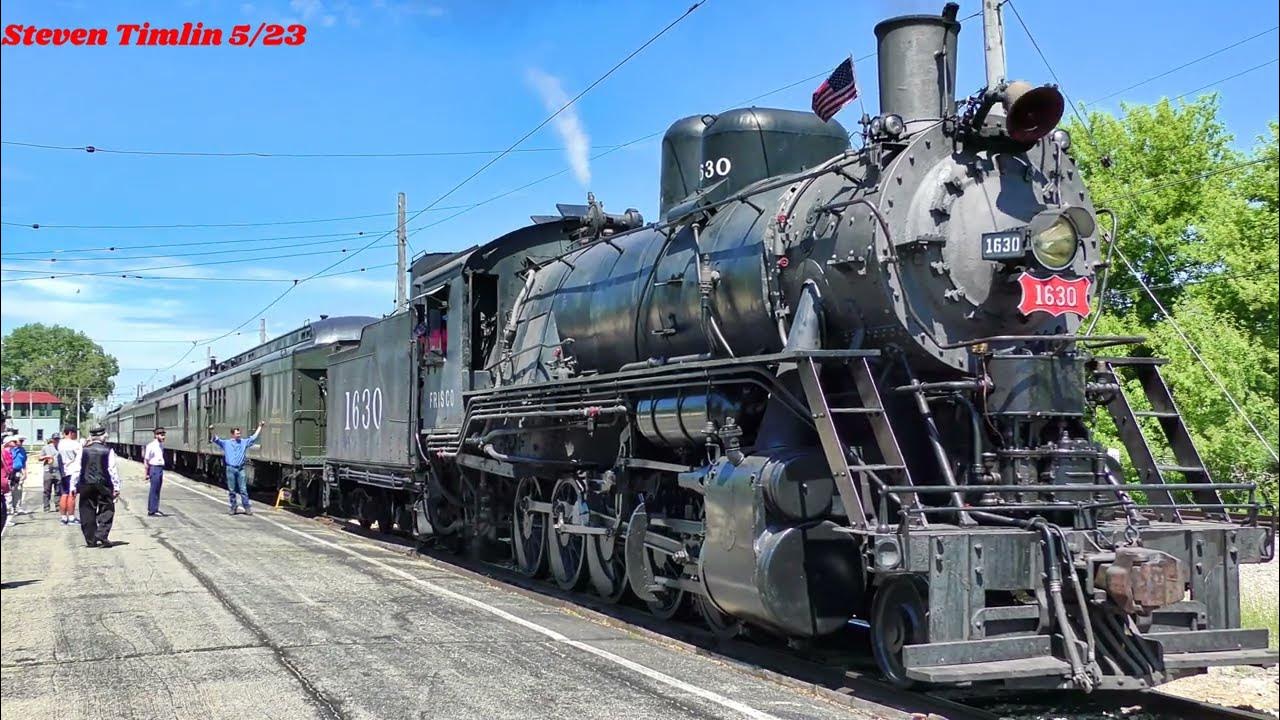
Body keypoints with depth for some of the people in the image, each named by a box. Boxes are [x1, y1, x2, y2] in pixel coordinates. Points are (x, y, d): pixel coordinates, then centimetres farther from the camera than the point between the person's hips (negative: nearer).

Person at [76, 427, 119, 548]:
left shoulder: (83, 451, 3)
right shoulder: (108, 451, -3)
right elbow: (113, 470, -5)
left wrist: (74, 486, 9)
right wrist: (116, 487, 0)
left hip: (86, 484, 2)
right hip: (103, 485, -2)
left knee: (87, 512, 9)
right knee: (106, 511, 5)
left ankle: (90, 540, 11)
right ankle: (102, 535, -10)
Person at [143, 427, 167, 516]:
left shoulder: (161, 445, 11)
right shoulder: (151, 446, -12)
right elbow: (146, 460, -10)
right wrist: (147, 473, -10)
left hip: (160, 469, 8)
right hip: (154, 468, -8)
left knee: (157, 490, 14)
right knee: (154, 490, -5)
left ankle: (154, 509, 22)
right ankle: (152, 511, 0)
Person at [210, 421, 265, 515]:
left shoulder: (244, 442, 11)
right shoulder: (226, 443, 7)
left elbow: (254, 437, 15)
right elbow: (214, 439, 1)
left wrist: (260, 427, 14)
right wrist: (211, 431, -14)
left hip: (240, 469, 1)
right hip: (230, 469, -1)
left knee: (243, 489, -1)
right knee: (231, 490, 5)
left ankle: (247, 508, 1)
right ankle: (233, 508, 13)